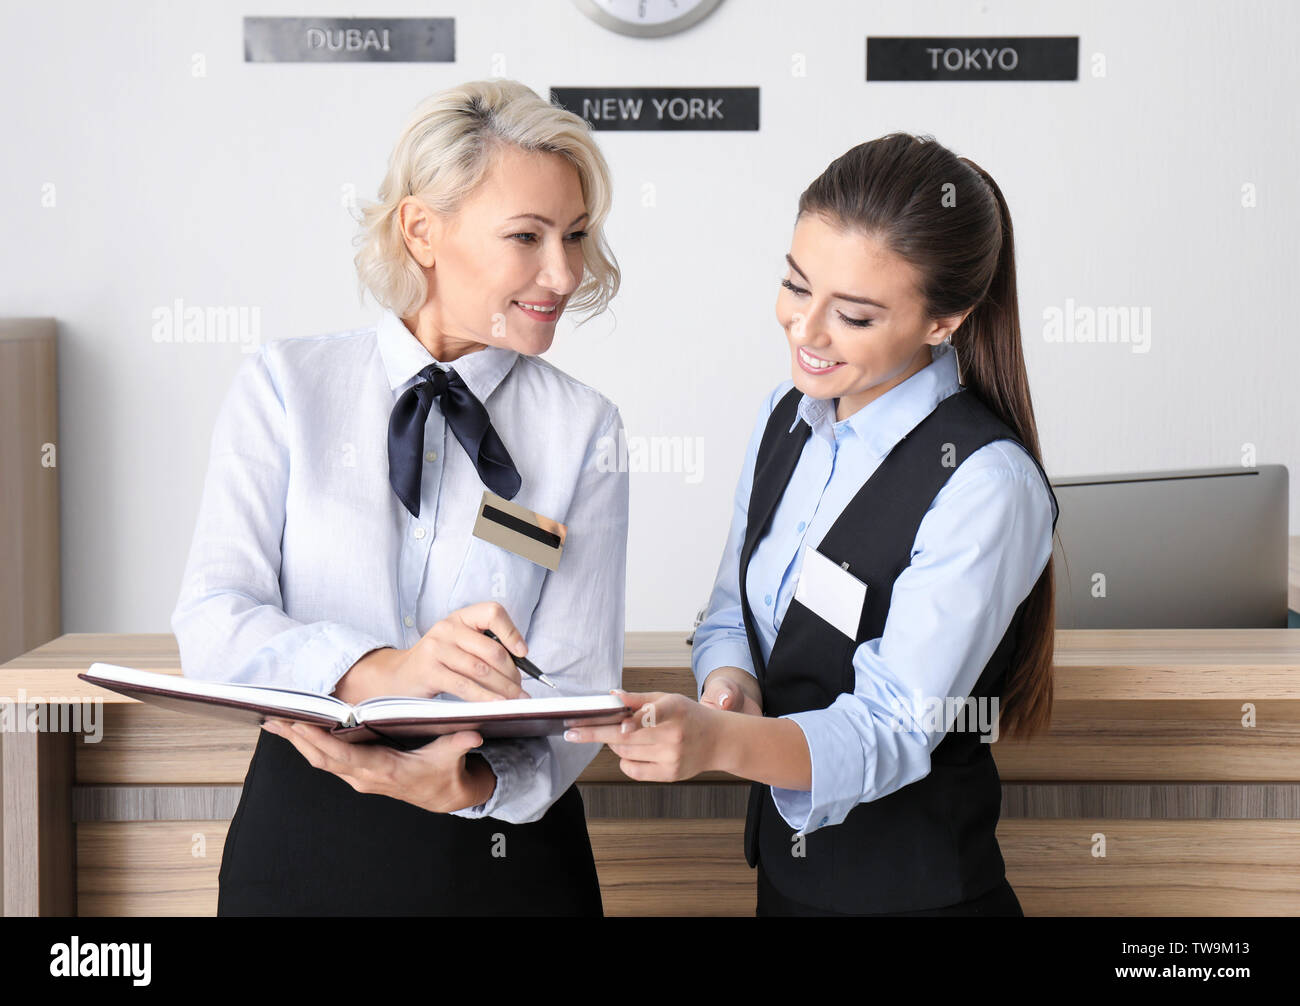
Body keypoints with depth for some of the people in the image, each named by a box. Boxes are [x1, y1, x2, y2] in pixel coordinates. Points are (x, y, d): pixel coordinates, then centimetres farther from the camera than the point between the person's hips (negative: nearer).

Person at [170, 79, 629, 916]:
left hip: (506, 853, 1)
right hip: (301, 840, 0)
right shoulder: (284, 387, -2)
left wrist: (471, 782, -27)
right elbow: (213, 622, -11)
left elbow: (577, 682, -7)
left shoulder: (583, 429, 0)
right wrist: (381, 672, -29)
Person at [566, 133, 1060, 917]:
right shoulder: (787, 418, 0)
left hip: (919, 889, -6)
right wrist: (730, 684, -16)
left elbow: (894, 732, -25)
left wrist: (721, 741, -43)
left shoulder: (988, 485, -22)